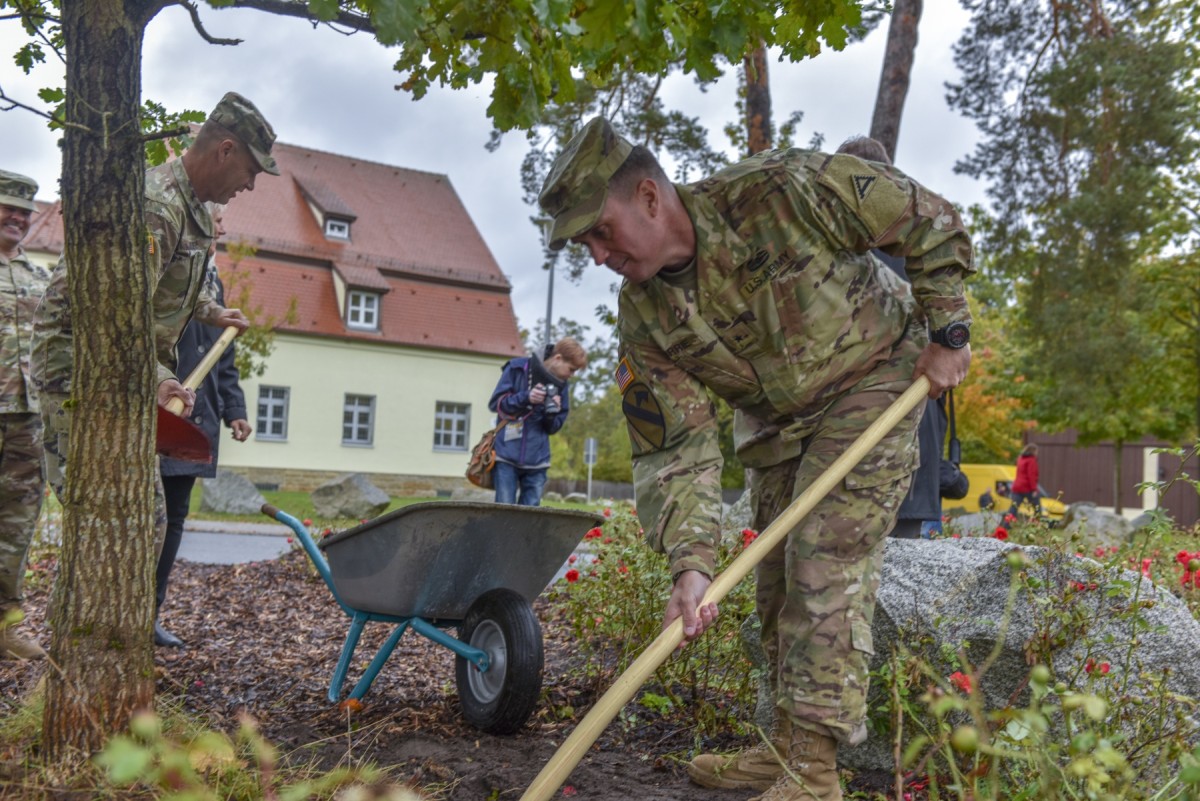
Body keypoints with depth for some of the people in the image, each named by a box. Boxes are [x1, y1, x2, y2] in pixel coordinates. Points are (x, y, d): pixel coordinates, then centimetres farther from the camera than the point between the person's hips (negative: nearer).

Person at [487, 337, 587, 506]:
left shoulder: (560, 386, 7)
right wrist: (525, 398, -17)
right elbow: (495, 403, -4)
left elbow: (553, 428, 11)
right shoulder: (517, 369, -2)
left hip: (536, 460, 3)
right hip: (506, 456, -3)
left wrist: (552, 414, -11)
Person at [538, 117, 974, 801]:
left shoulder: (779, 192, -29)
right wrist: (691, 562, -29)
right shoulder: (645, 319, -15)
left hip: (870, 381, -5)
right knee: (778, 579, 8)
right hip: (775, 417, 6)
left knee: (828, 564, -14)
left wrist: (949, 333, -14)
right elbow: (676, 449, -17)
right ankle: (789, 743, 23)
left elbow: (931, 221, -17)